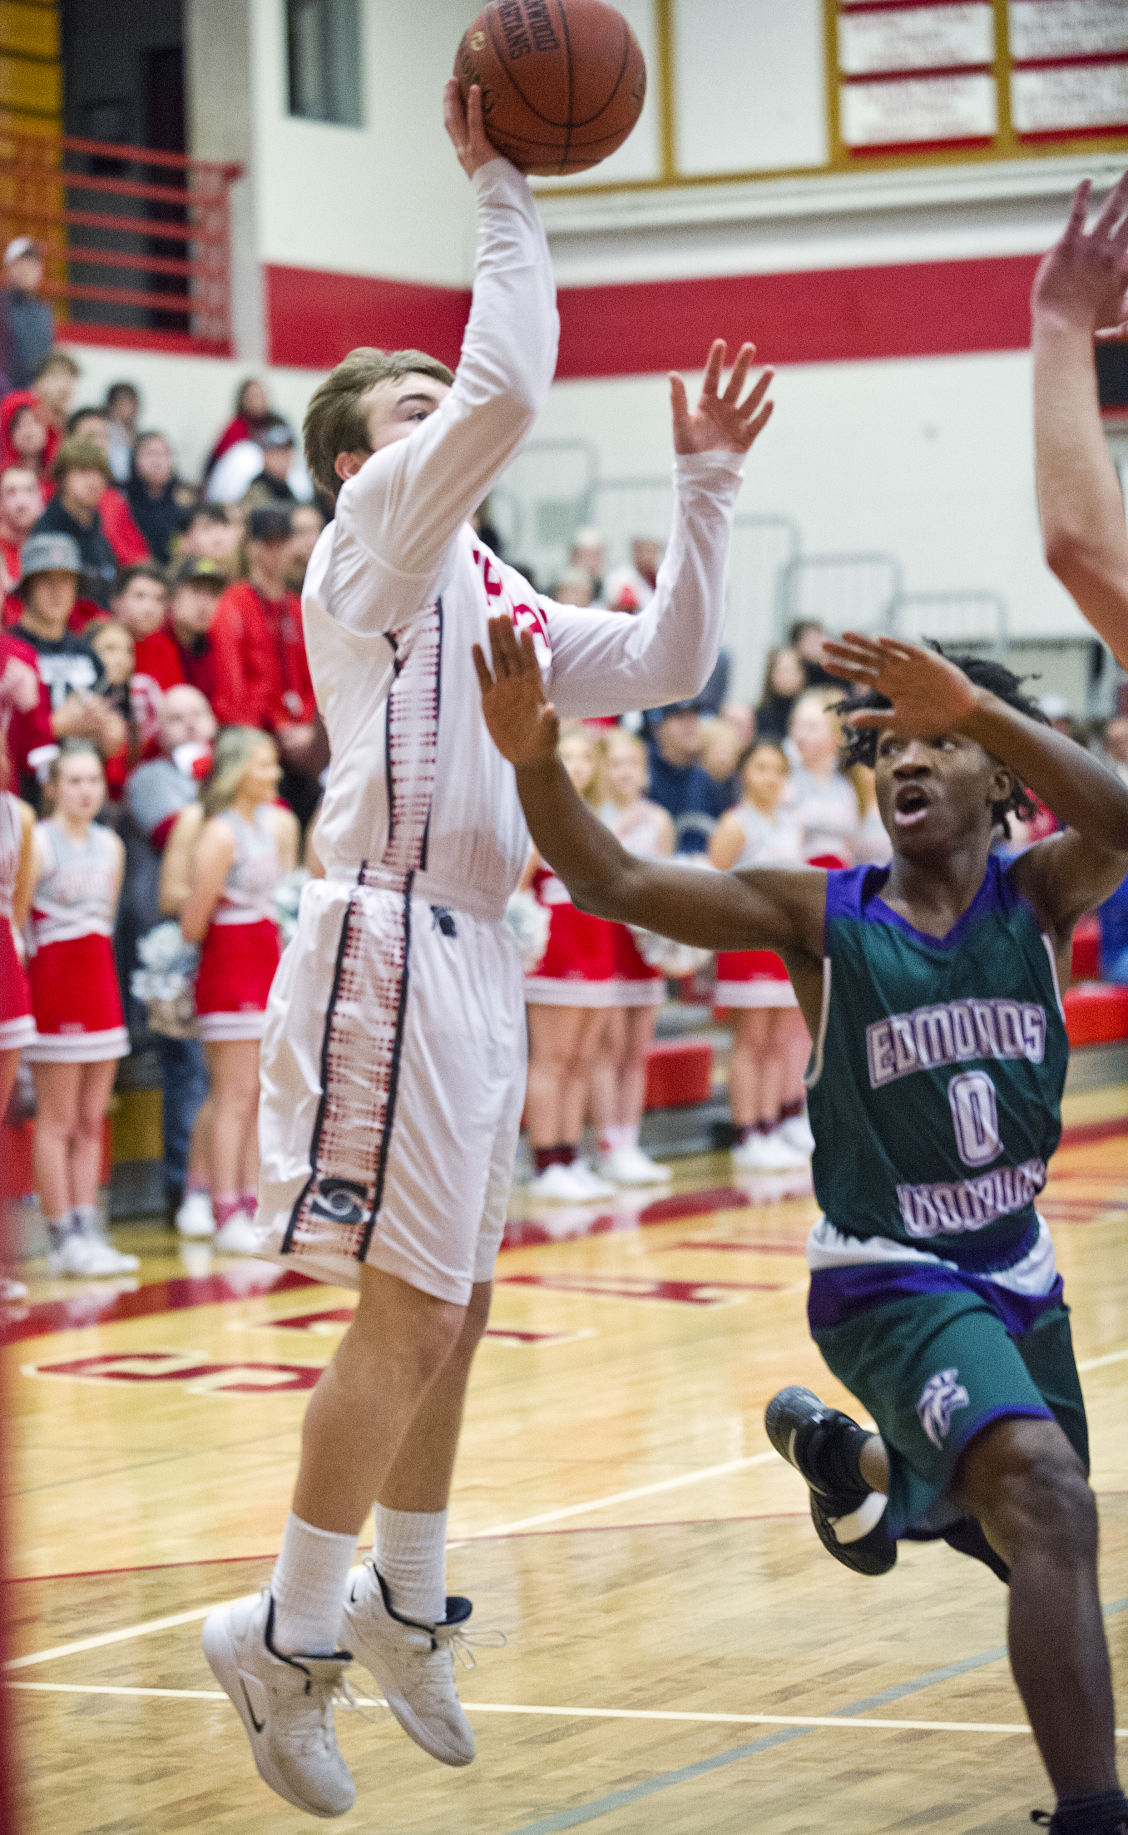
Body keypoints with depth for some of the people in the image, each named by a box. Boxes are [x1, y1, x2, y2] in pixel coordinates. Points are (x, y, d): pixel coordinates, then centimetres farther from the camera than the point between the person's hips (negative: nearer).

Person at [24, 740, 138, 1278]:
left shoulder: (110, 845, 11)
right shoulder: (39, 841, -9)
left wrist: (97, 965, 11)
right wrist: (26, 983, -10)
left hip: (100, 981, 7)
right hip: (53, 981, -7)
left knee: (92, 1119, 7)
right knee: (57, 1121, -3)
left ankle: (88, 1233, 10)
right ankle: (63, 1240, 0)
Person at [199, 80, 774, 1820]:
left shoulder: (484, 589, 22)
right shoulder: (377, 536, -3)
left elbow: (662, 665, 20)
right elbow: (509, 388, -19)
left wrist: (705, 493, 15)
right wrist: (501, 189, -12)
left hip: (473, 950, 9)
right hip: (393, 942, -9)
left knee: (453, 1310, 15)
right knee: (408, 1312, -10)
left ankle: (405, 1606, 27)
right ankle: (289, 1632, -1)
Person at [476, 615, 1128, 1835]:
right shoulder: (821, 916, -9)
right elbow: (616, 885, -21)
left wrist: (977, 704, -44)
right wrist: (534, 762, -40)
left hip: (1017, 1274, 5)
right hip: (889, 1280, -5)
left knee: (1030, 1540, 26)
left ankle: (851, 1460, 54)